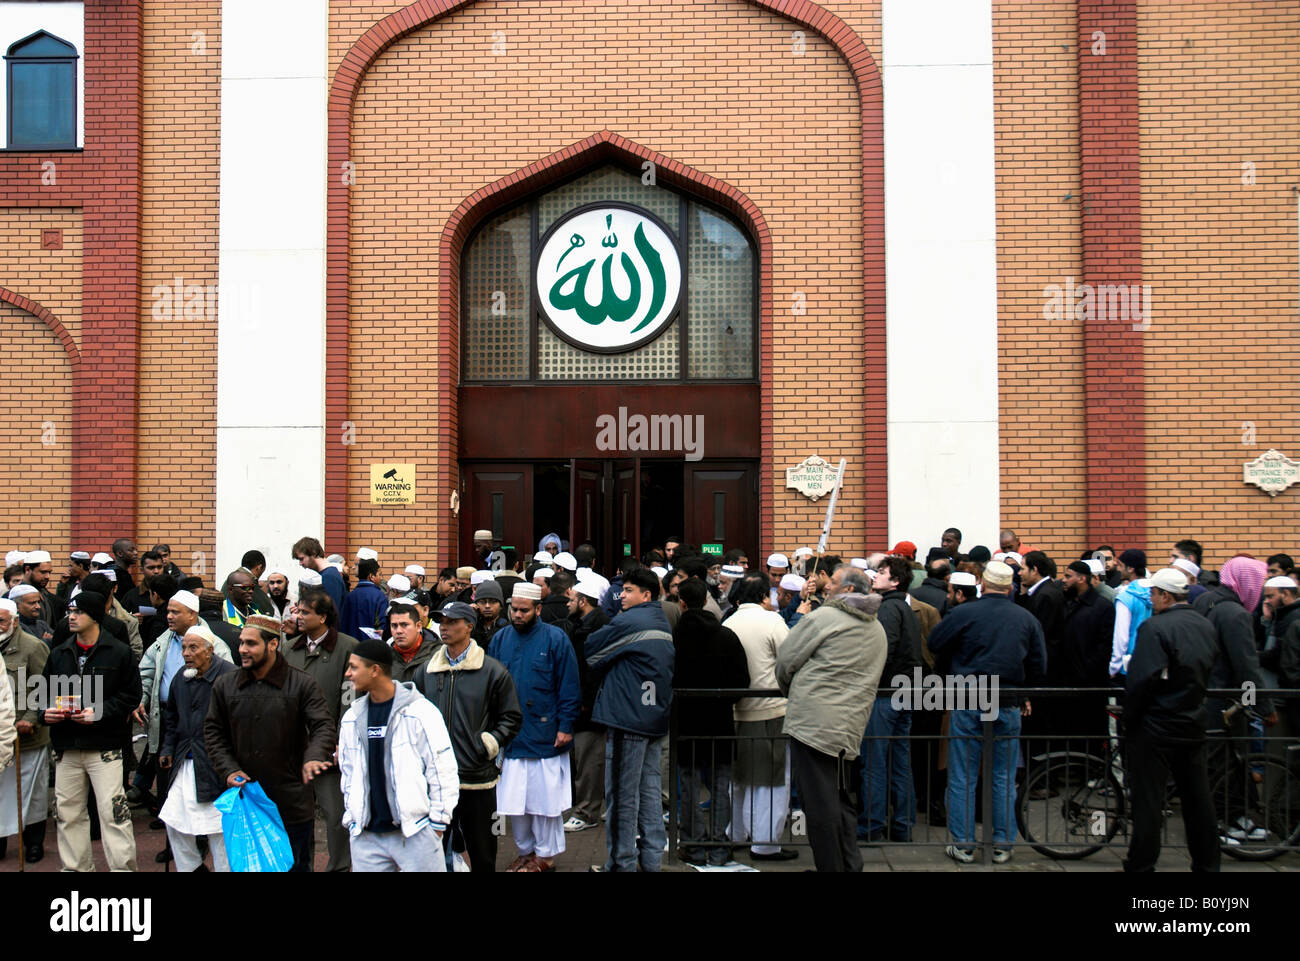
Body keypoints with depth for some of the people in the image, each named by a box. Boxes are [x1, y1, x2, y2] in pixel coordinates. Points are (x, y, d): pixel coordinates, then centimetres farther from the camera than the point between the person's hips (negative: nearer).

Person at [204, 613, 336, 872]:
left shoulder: (303, 684, -5)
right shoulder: (225, 686, 6)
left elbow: (323, 726, -11)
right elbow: (213, 732, 12)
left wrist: (314, 757, -31)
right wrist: (228, 770, -2)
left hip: (292, 803, -3)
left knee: (295, 864, 9)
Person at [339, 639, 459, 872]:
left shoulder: (419, 712, -8)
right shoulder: (352, 717, 11)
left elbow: (443, 771, -6)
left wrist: (437, 824, -6)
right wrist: (351, 820, 14)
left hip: (415, 833, -5)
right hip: (365, 837, 5)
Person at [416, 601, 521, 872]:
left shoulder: (493, 671, -2)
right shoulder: (428, 671, 9)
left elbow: (511, 718, 2)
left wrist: (488, 744, -8)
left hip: (477, 777, -3)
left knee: (482, 854, 6)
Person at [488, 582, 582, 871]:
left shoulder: (555, 639, -5)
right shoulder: (500, 639, 7)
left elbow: (569, 686, -5)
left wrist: (566, 725, -10)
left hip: (546, 736, -4)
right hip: (509, 736, 4)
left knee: (545, 799, 5)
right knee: (513, 800, 9)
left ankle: (545, 855, 21)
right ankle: (525, 850, 27)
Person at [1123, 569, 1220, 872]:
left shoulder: (1154, 627, -18)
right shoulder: (1206, 626, 6)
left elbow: (1141, 679, -22)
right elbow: (1208, 673, 15)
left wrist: (1129, 716, -9)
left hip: (1156, 727, -7)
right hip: (1193, 725, 7)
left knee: (1148, 799, 0)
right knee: (1198, 798, 14)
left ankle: (1141, 864, 6)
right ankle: (1207, 861, 23)